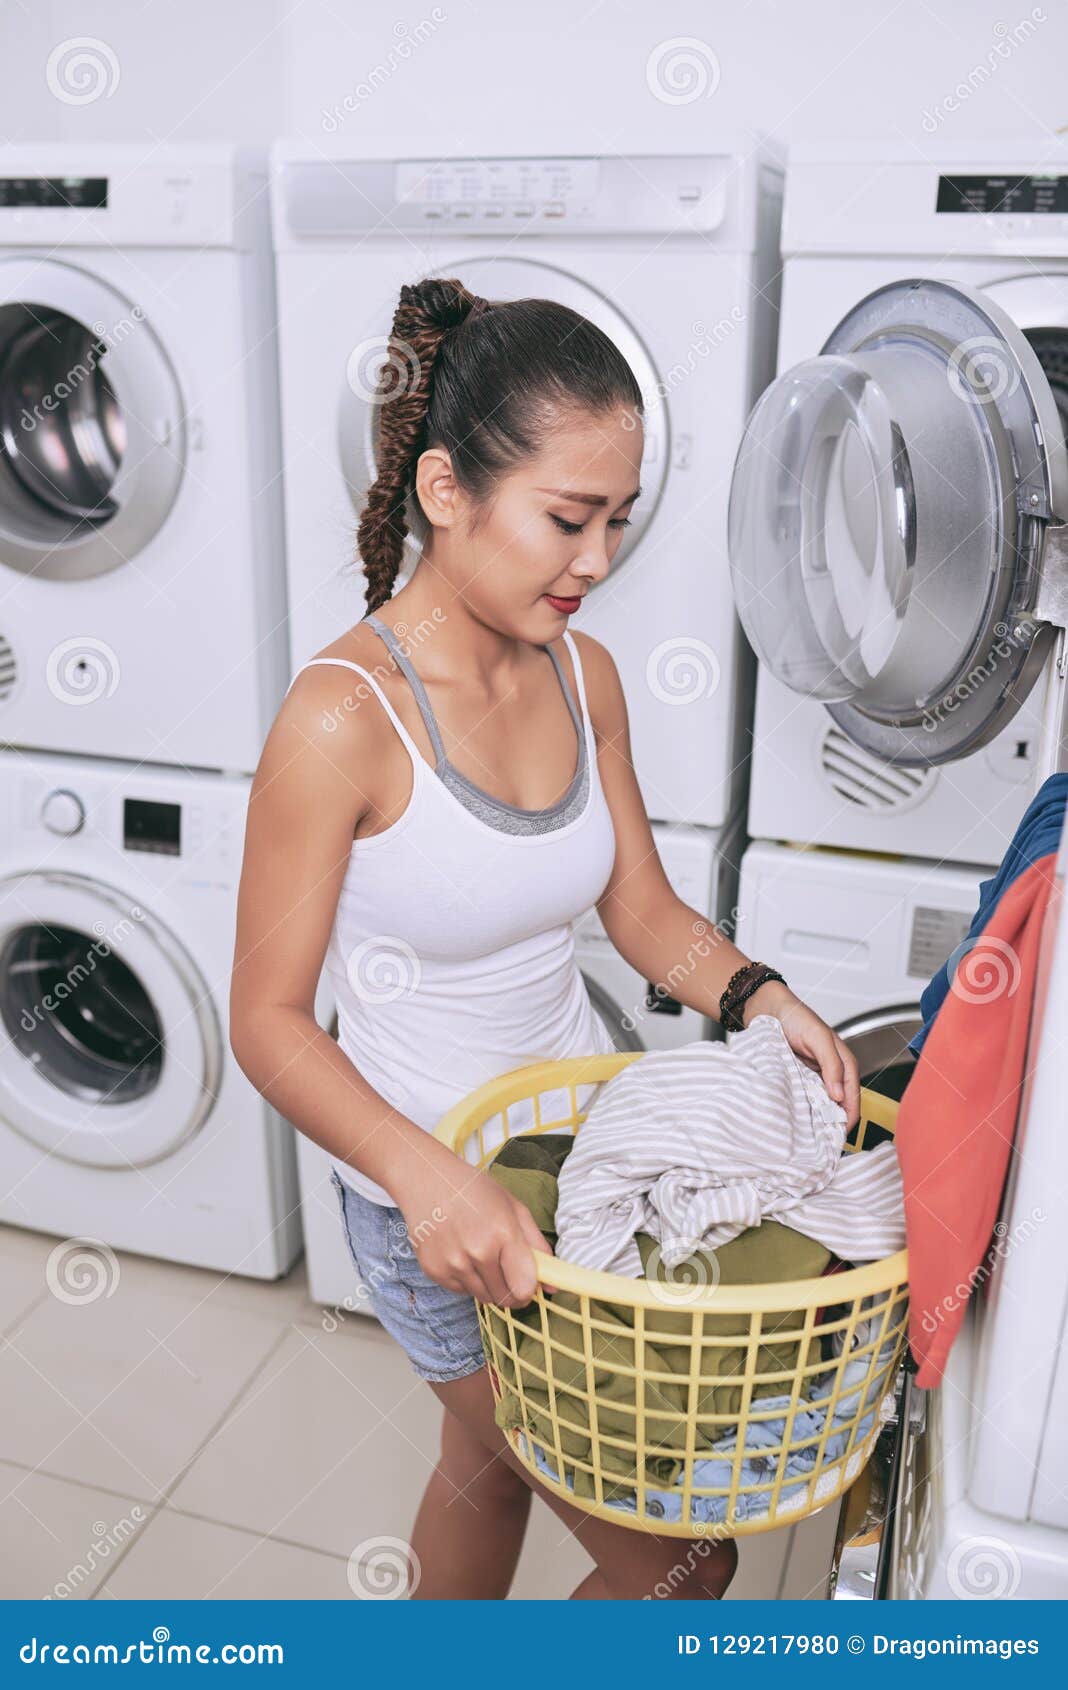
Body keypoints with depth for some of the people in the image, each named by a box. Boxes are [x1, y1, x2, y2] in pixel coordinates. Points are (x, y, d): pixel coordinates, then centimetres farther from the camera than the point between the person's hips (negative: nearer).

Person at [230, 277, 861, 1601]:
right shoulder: (344, 718, -24)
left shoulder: (581, 674, -4)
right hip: (428, 1197, -6)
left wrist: (749, 993, -15)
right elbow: (268, 1020, -20)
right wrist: (428, 1174, -33)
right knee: (677, 1562, 4)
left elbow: (641, 909, 4)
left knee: (491, 1460, 30)